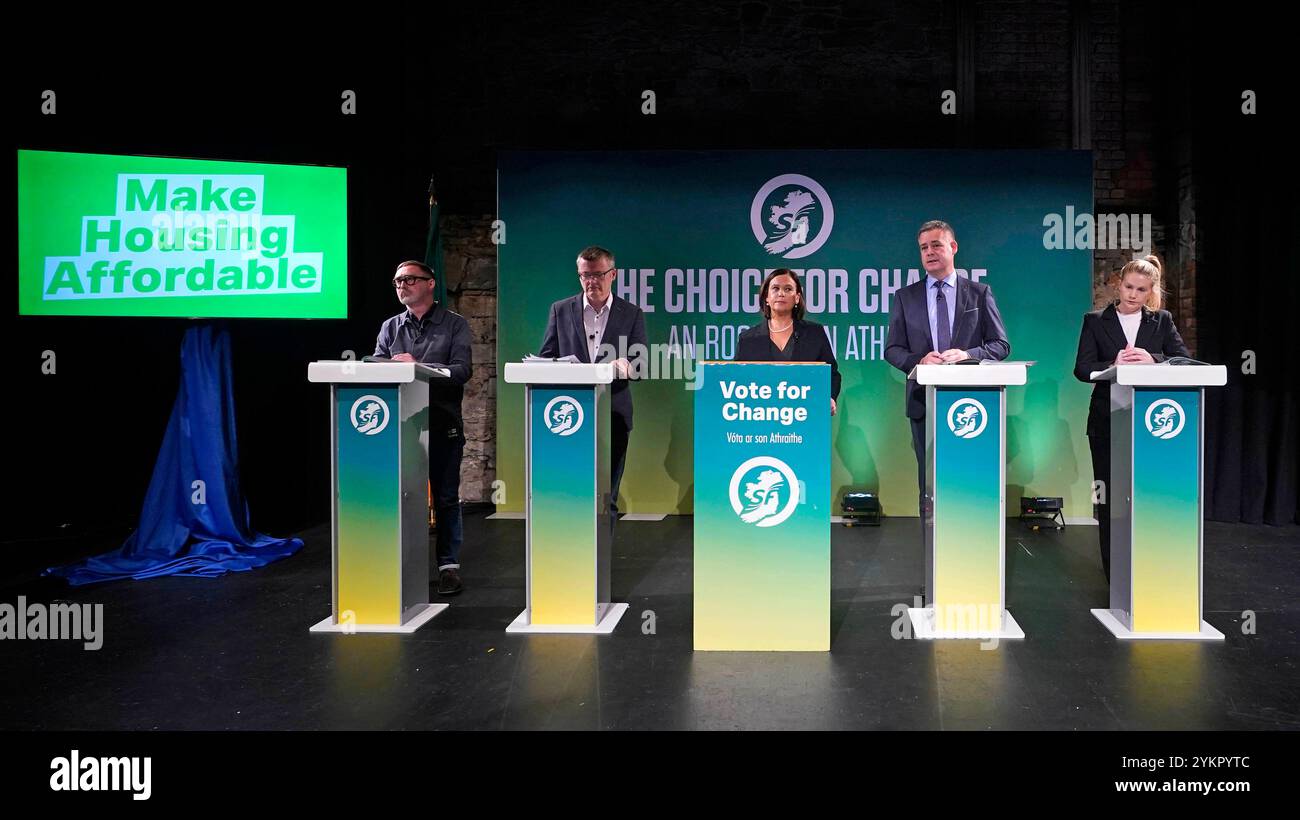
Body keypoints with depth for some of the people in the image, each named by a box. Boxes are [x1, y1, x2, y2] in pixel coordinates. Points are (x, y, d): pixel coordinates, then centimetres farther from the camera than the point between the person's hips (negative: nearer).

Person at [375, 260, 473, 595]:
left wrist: (418, 367, -19)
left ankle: (449, 565, 8)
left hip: (443, 424, -3)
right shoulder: (390, 328, 15)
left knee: (446, 497, 2)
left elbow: (461, 371, -9)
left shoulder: (454, 324, 4)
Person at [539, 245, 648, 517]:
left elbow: (640, 364, -1)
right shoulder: (561, 310, 8)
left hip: (613, 417, 0)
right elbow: (545, 359, 8)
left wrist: (627, 367, -25)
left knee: (606, 495, 5)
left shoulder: (632, 314, 6)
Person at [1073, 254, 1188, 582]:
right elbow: (1082, 368, -3)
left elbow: (1184, 361, -2)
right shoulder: (1095, 321, 6)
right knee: (1109, 496, 3)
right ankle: (1115, 576, 12)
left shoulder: (1162, 321, 10)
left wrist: (1153, 359, -19)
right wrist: (1113, 366, -21)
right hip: (1108, 422, 0)